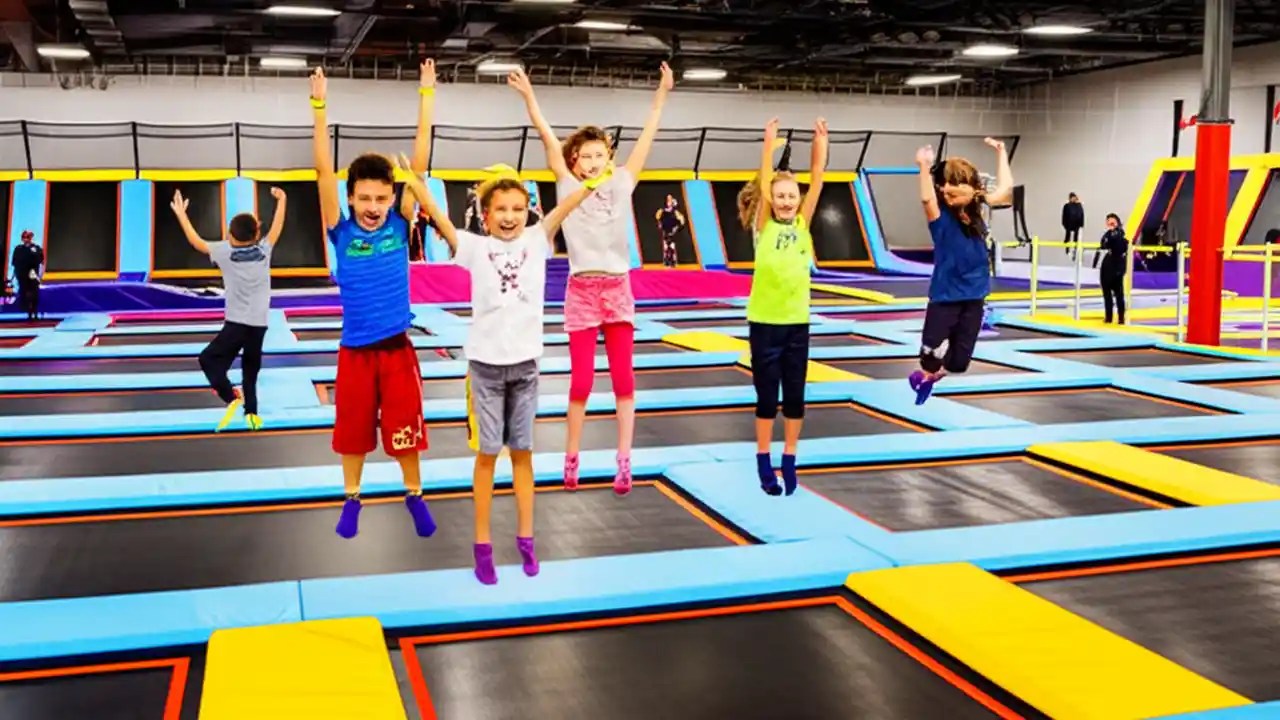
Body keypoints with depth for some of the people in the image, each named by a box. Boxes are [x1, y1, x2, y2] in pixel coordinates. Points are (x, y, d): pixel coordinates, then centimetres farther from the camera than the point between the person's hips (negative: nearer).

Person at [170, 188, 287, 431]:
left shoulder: (225, 252, -4)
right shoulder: (264, 249, 3)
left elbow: (196, 242, 5)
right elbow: (277, 228, 18)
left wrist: (181, 213, 16)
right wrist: (281, 201, 31)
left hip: (236, 324, -4)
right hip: (259, 324, 4)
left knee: (209, 359, 6)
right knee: (250, 369, 15)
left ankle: (231, 398, -13)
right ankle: (252, 413, 12)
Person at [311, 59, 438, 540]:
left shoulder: (399, 226, -4)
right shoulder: (341, 232, -6)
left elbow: (419, 165, -7)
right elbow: (323, 171, -13)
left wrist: (426, 97, -9)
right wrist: (319, 106, -19)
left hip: (397, 348, 0)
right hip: (354, 350, 0)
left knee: (404, 427, 10)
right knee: (352, 430, 13)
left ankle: (414, 495, 30)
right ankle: (352, 499, 32)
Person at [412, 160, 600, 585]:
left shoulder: (536, 241, 2)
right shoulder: (475, 247, -3)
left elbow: (564, 207, -7)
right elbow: (439, 219, -12)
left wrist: (594, 181, -18)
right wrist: (415, 181, -23)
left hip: (525, 363, 2)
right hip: (486, 365, -2)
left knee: (522, 452, 11)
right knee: (487, 454, 5)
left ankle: (525, 539, 21)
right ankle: (483, 544, 14)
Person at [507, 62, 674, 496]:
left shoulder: (621, 186, 5)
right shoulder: (568, 187, 2)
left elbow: (646, 138, 5)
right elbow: (549, 140, -4)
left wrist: (661, 95, 4)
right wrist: (529, 97, -8)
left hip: (618, 289, 2)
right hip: (582, 291, -2)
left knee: (623, 377, 3)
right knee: (581, 380, 2)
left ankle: (624, 461, 7)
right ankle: (571, 459, 15)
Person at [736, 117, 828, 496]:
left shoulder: (803, 224, 6)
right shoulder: (763, 226, -2)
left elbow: (817, 180, -1)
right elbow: (764, 183, -13)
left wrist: (820, 143, -9)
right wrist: (770, 144, -21)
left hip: (797, 322, 3)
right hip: (764, 322, -3)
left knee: (795, 396, 8)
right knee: (767, 396, 4)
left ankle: (789, 460, 20)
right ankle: (764, 462, 16)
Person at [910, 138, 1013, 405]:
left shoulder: (976, 210, 4)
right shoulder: (941, 215, -11)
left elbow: (1005, 186, 18)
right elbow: (927, 198, -34)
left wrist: (1000, 152, 21)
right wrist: (925, 168, -41)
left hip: (974, 297, 5)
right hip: (945, 297, -5)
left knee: (959, 362, 8)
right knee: (933, 356, -3)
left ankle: (930, 375, 38)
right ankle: (926, 374, 32)